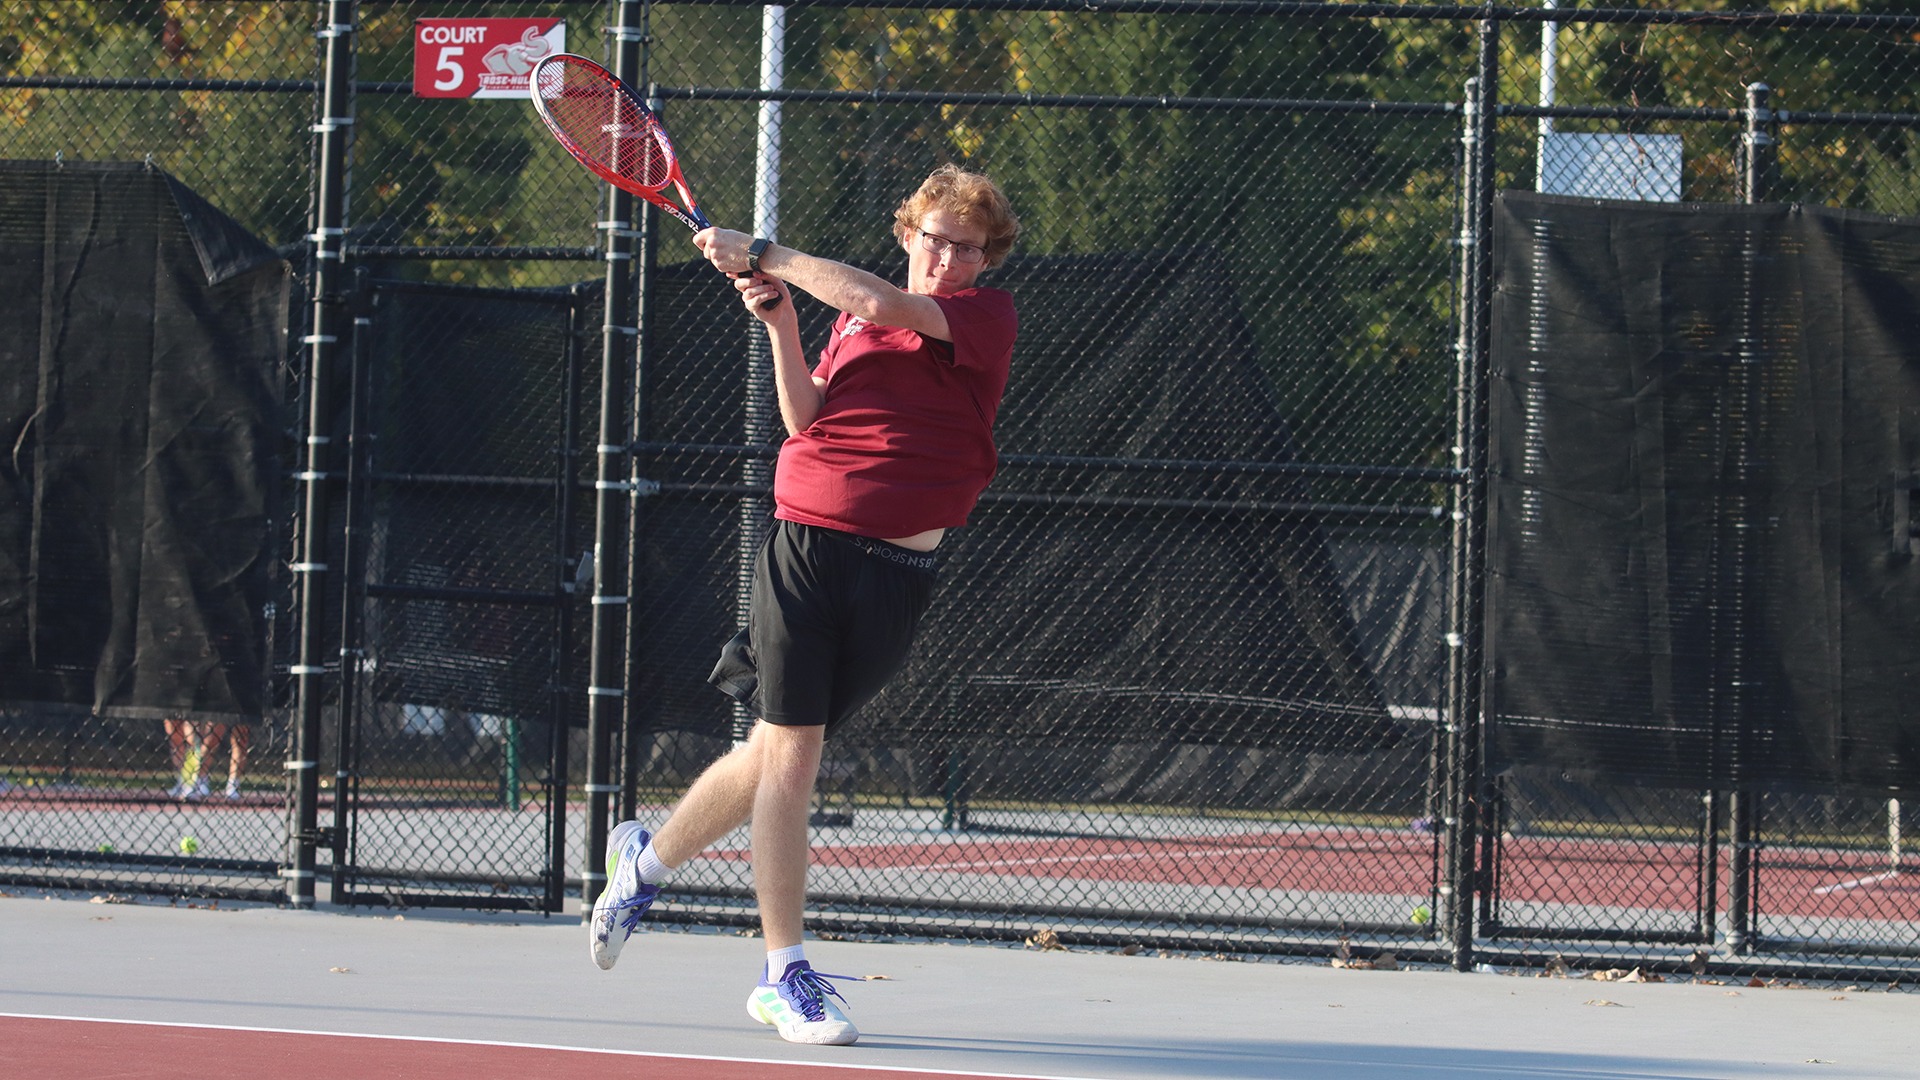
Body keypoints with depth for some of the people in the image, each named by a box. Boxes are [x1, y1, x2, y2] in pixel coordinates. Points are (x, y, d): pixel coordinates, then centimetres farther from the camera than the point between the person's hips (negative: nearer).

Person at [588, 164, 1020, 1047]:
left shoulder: (988, 316, 0)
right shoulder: (851, 318, 13)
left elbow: (880, 302, -14)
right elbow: (806, 419, 3)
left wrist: (763, 255, -7)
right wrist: (780, 323, -8)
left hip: (897, 570, 0)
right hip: (807, 538, 1)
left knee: (778, 754, 7)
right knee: (788, 755, -7)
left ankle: (646, 861, 33)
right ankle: (785, 975, 1)